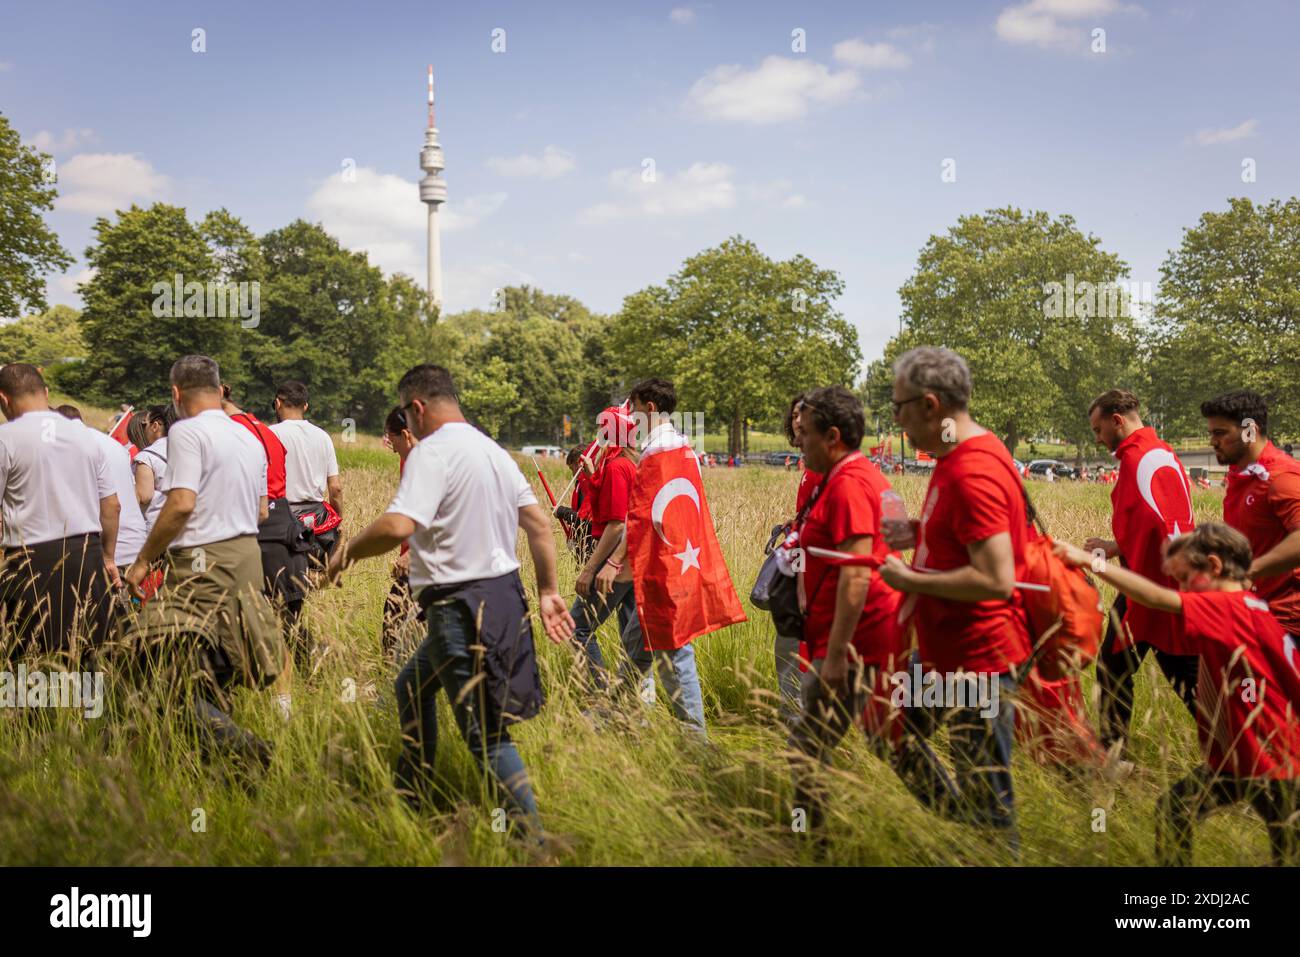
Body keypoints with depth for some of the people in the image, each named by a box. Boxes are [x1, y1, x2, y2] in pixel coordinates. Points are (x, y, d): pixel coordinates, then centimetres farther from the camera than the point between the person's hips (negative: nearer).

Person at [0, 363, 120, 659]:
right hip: (88, 555, 5)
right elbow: (112, 505, 13)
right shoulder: (84, 434, 11)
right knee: (91, 656, 10)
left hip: (34, 562, -5)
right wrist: (108, 557, 23)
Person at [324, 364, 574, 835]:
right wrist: (548, 592, 15)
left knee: (485, 733, -3)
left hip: (462, 606, -10)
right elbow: (540, 524, 11)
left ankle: (534, 839, -1)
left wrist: (347, 550, -10)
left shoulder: (432, 452, -14)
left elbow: (397, 526, -27)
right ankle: (408, 800, 37)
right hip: (502, 594, 10)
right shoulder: (495, 451, 12)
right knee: (413, 687, 26)